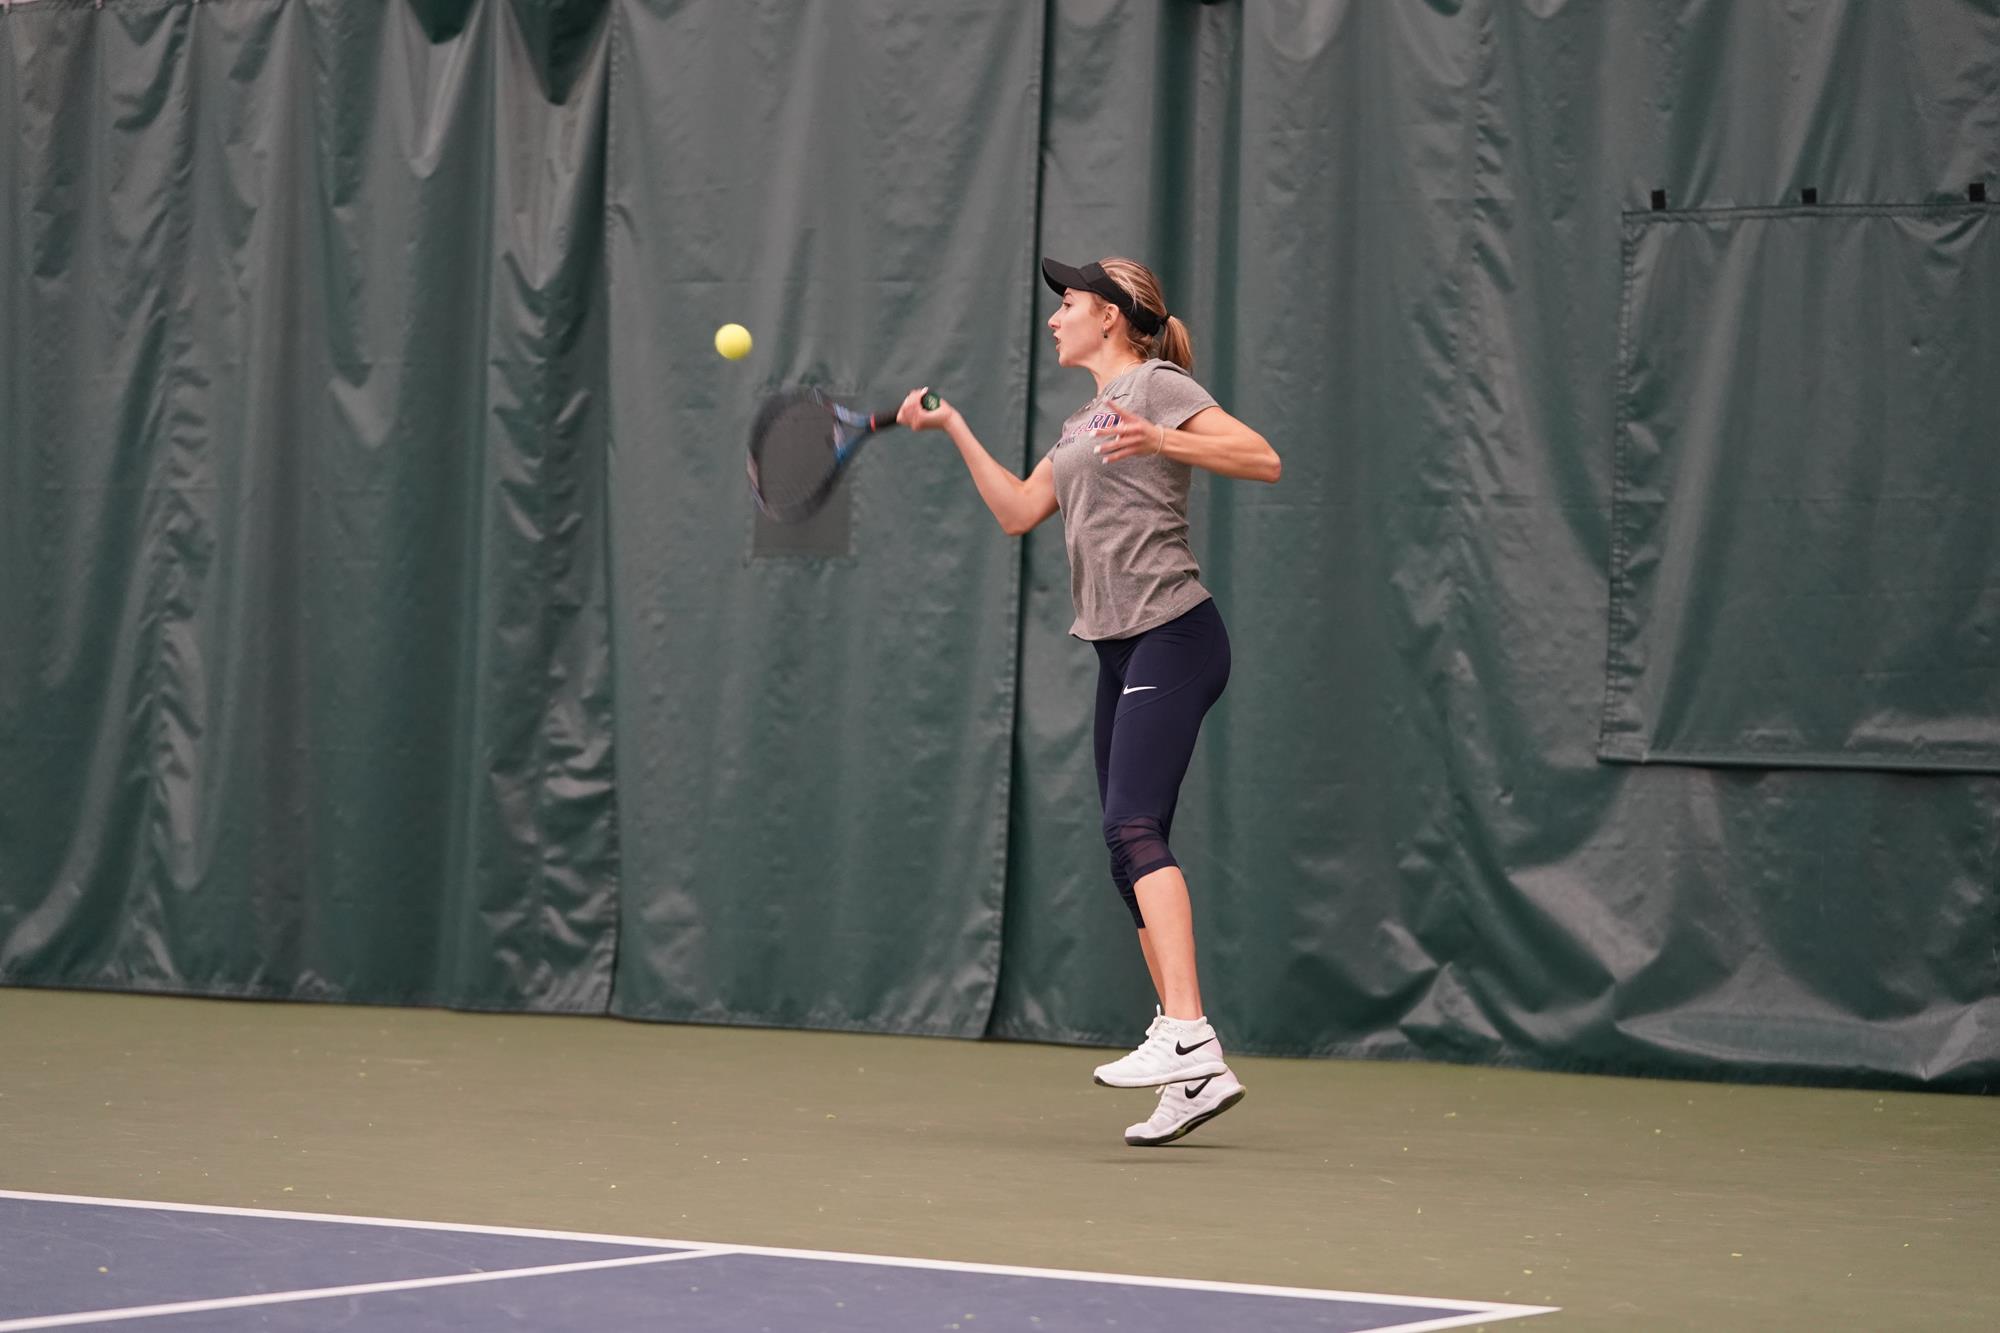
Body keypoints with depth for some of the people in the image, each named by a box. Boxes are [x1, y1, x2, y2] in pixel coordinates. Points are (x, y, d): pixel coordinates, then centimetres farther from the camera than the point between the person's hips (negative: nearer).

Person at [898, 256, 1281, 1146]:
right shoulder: (1082, 426, 23)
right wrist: (955, 430, 21)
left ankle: (1187, 1036, -33)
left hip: (1172, 637, -9)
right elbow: (1018, 511, 26)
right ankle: (1192, 1074, 4)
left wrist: (1159, 441, -24)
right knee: (1132, 847, 3)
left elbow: (1262, 459, -12)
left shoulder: (1157, 388, -3)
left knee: (1134, 825, -23)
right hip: (1120, 650, 9)